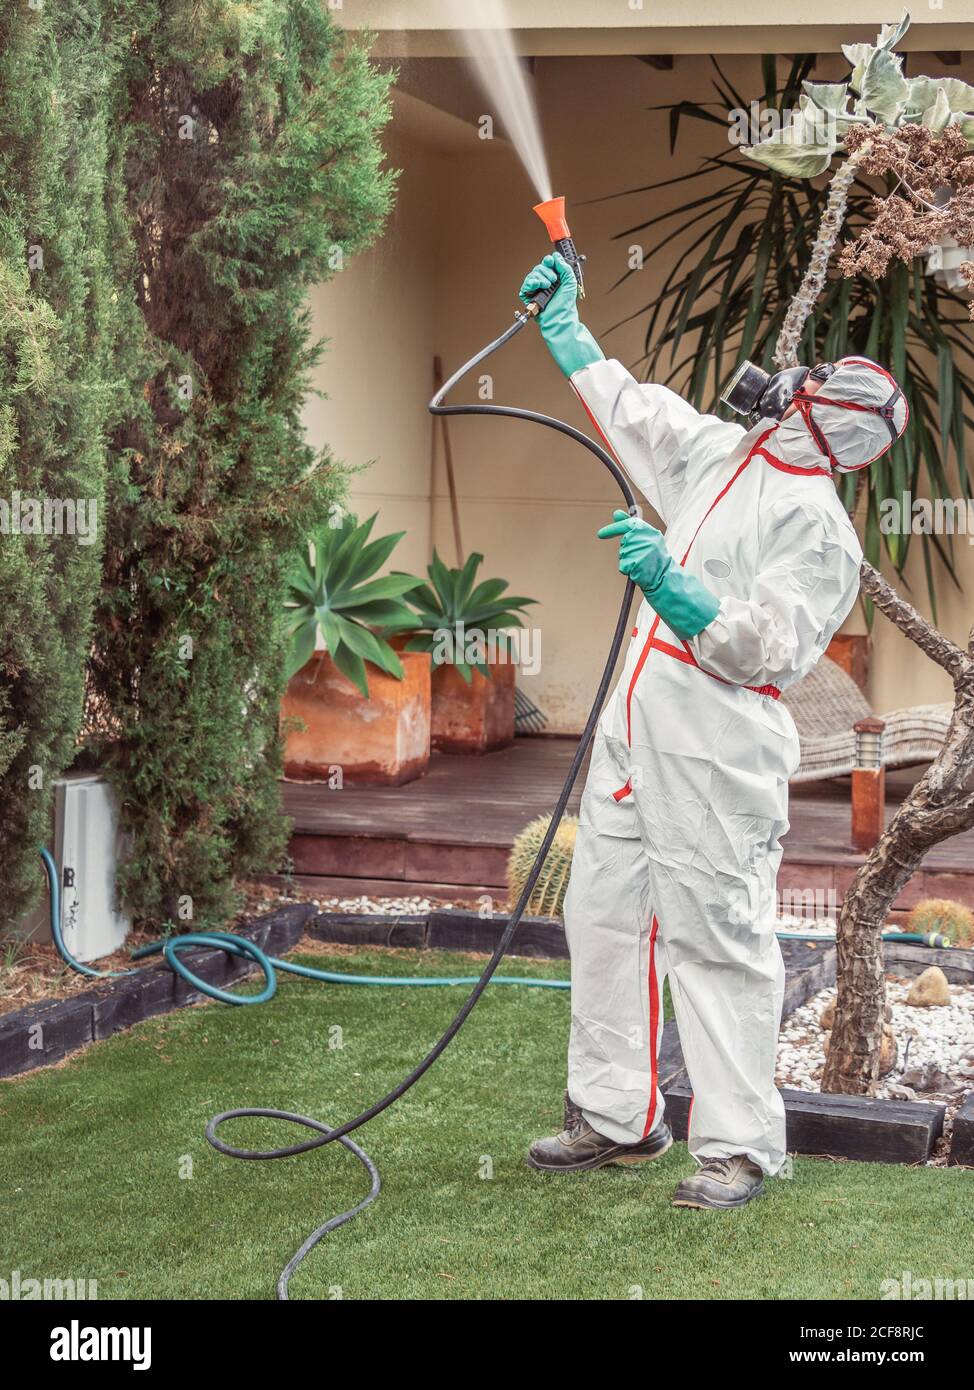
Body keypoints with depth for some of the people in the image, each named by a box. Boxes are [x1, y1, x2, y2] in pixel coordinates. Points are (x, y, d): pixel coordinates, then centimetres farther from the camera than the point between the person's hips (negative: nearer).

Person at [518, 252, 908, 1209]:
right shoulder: (720, 454, 16)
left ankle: (739, 1145, 2)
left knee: (716, 935, -7)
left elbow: (765, 645, -20)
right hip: (637, 723, 9)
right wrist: (561, 320, 33)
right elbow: (626, 408, 31)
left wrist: (671, 585, -30)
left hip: (716, 743, -9)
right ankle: (616, 1118, 22)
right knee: (603, 913, 11)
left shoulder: (820, 528, -9)